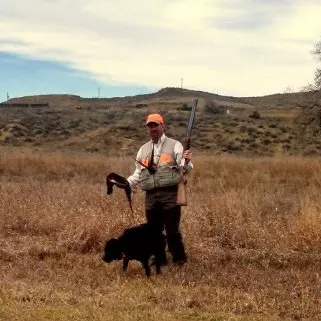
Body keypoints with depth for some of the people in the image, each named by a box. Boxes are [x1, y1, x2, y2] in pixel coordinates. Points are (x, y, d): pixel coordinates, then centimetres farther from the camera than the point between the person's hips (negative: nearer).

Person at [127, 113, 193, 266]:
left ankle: (179, 259, 11)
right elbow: (138, 174, 21)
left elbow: (185, 169, 0)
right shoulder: (143, 149, 17)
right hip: (151, 196, 5)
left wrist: (187, 161, -23)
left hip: (170, 194, -4)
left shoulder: (174, 145, 4)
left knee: (172, 230, -4)